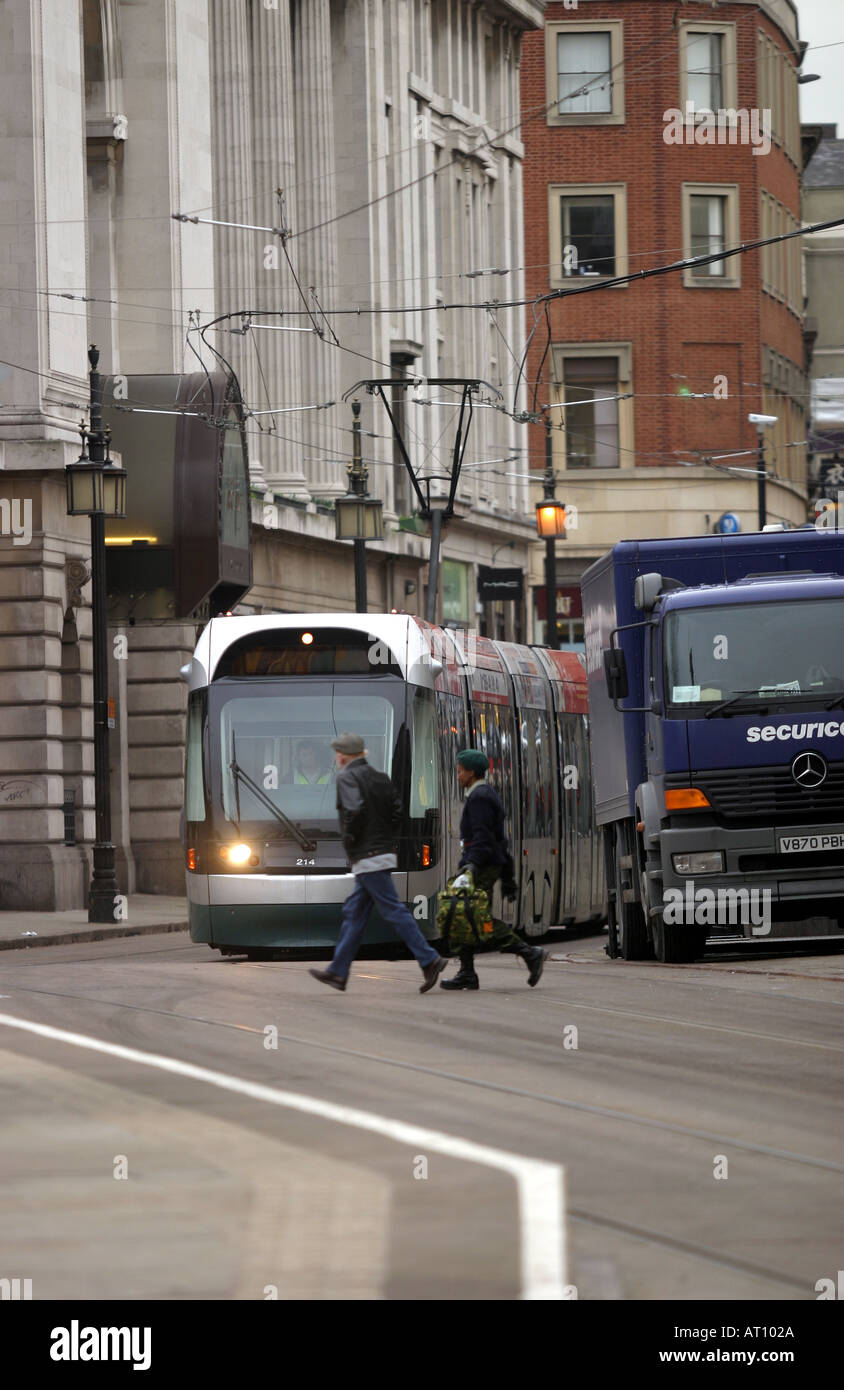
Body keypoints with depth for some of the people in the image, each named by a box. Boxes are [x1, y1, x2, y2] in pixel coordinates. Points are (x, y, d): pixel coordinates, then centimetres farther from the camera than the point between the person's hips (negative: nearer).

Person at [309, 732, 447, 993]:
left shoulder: (347, 778, -11)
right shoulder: (380, 777, 14)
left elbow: (355, 810, -26)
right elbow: (397, 811, 10)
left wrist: (349, 838, -12)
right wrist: (387, 838, 12)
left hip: (367, 858, -9)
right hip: (384, 853, 9)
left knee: (393, 911, -10)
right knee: (354, 913, 13)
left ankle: (429, 960, -15)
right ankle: (338, 972, 17)